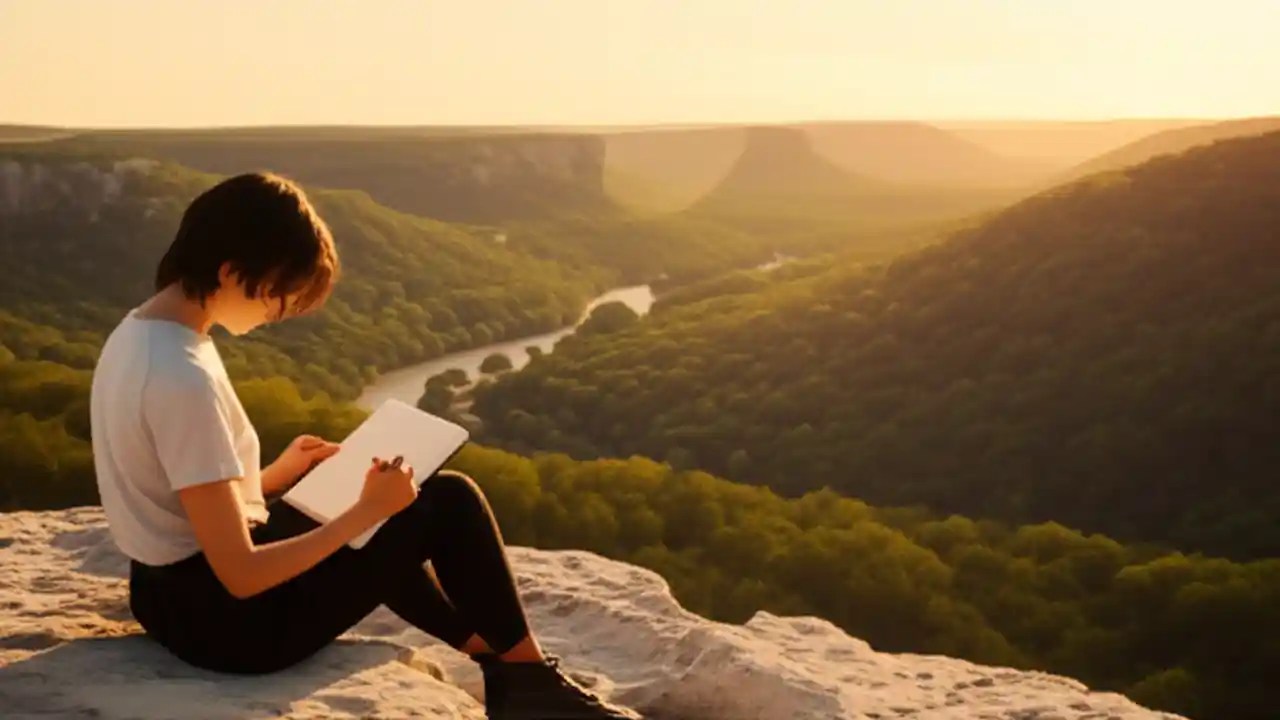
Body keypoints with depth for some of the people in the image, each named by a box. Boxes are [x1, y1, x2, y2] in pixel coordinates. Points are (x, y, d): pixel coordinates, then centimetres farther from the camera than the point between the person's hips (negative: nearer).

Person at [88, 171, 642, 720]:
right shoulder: (184, 378, -28)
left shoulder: (133, 334, 2)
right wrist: (366, 511, -18)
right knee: (450, 502, -2)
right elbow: (241, 576, -25)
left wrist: (278, 473, 9)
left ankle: (492, 654, 32)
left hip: (174, 593, 10)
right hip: (227, 616, -10)